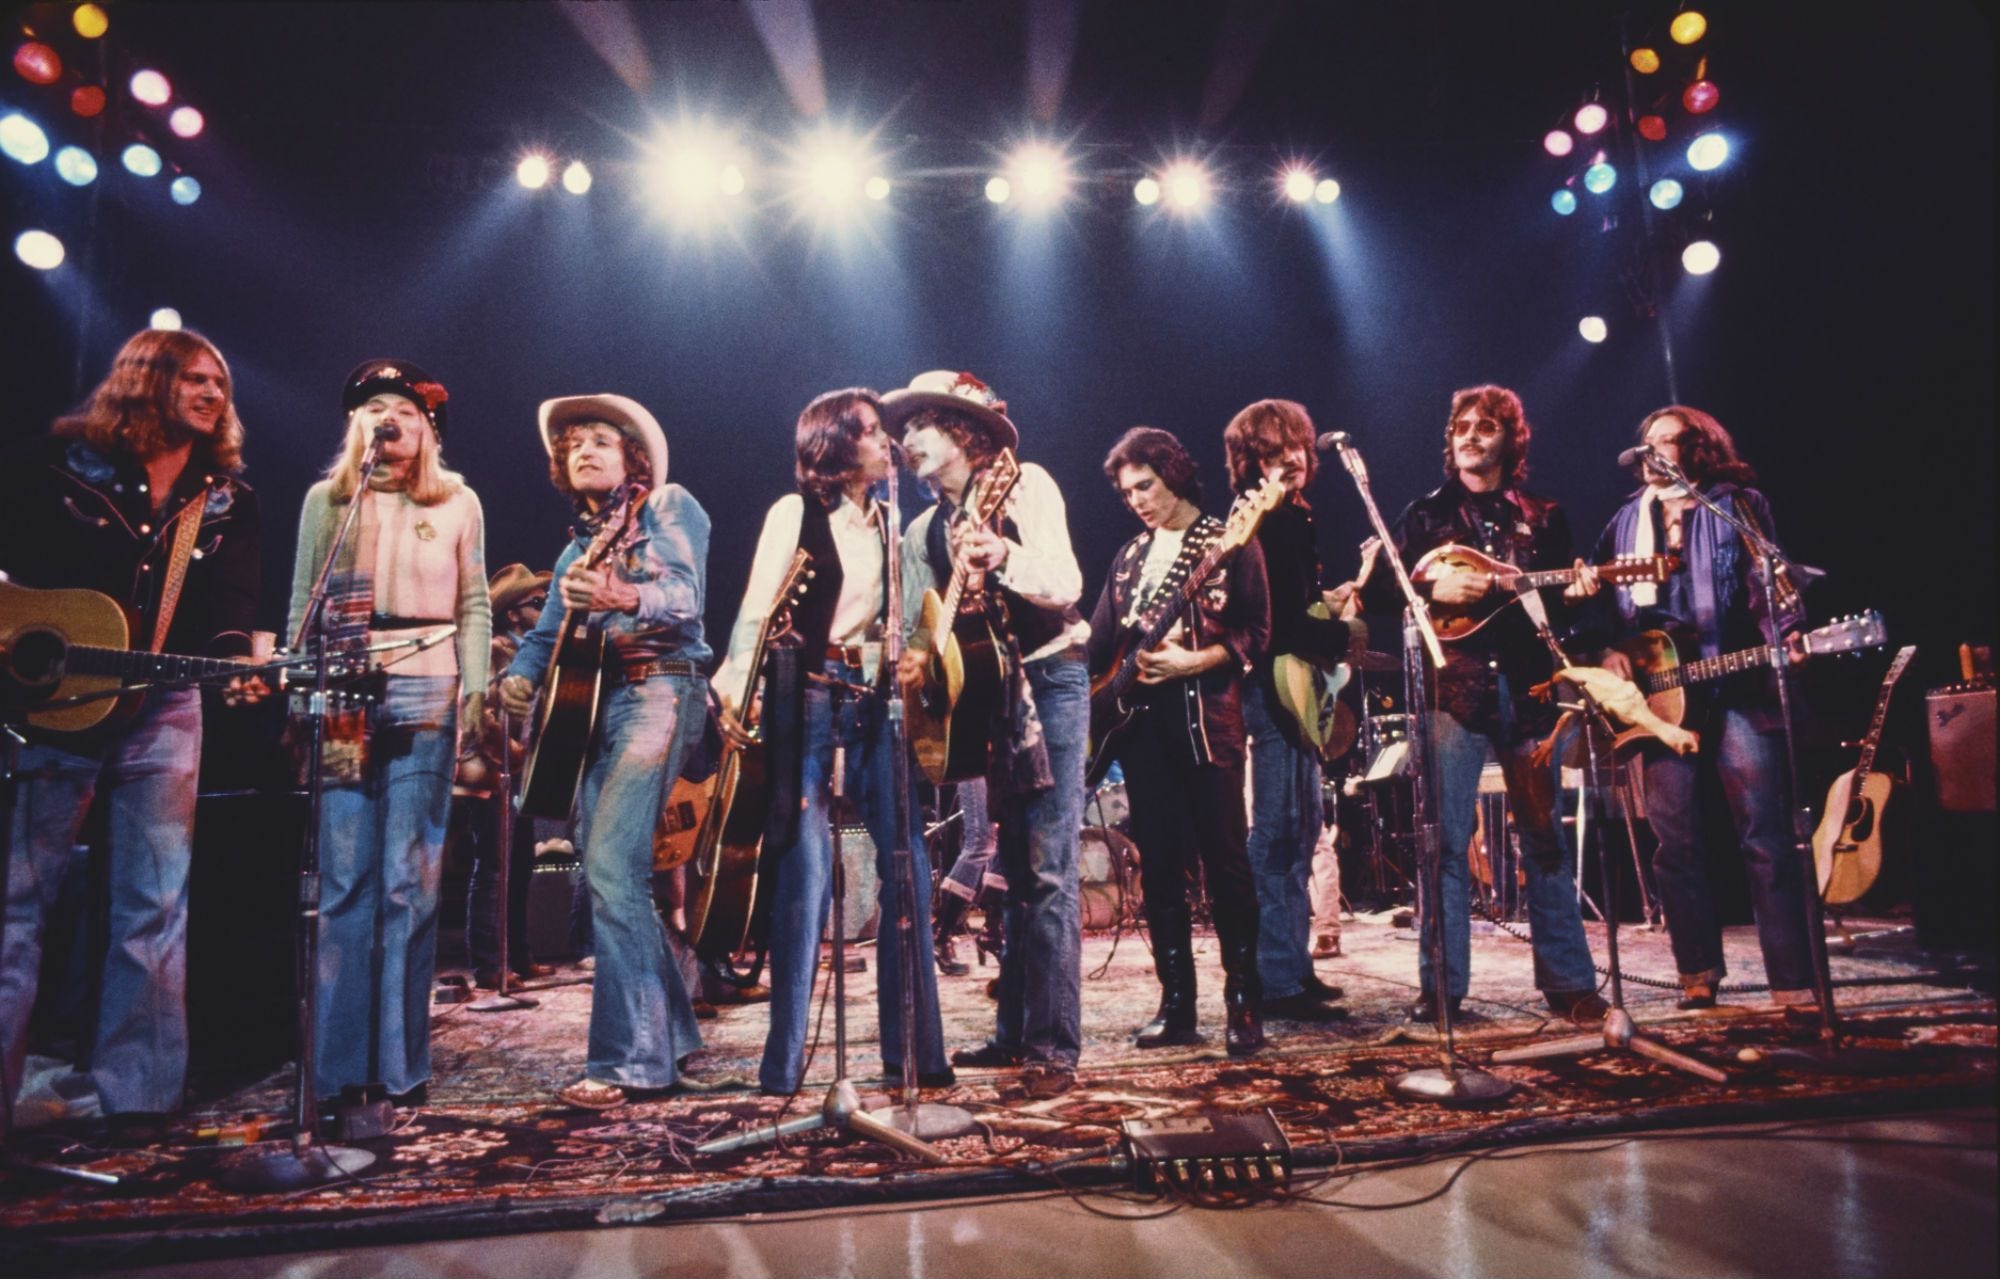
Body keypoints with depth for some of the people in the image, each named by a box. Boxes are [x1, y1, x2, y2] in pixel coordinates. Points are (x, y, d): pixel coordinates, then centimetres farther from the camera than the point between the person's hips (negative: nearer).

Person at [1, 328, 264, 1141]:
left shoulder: (228, 500, 8)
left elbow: (230, 610, 2)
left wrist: (234, 665, -17)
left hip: (161, 711, 2)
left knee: (154, 904, 3)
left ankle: (139, 1094, 10)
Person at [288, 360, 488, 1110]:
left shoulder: (458, 502, 11)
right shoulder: (324, 499, 14)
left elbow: (474, 606, 9)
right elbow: (302, 604, 13)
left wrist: (474, 688, -1)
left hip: (426, 693, -1)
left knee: (409, 880, -2)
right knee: (344, 879, -1)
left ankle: (402, 1063, 5)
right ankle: (337, 1063, 7)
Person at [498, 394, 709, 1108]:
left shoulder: (669, 507, 2)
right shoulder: (578, 546, 23)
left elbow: (687, 599, -14)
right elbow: (548, 633, 21)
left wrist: (625, 599, -33)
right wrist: (518, 678, 0)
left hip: (657, 690, -8)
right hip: (589, 702, 8)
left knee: (610, 868, -19)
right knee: (607, 877, 5)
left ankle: (626, 1060, -13)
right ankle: (667, 1040, 17)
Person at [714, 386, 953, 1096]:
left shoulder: (887, 519, 17)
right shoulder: (795, 512, 2)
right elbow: (757, 609, -8)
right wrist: (737, 682, -22)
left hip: (876, 700, 5)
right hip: (812, 698, -5)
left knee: (908, 866, 2)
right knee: (807, 870, -6)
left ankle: (915, 1049, 13)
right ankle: (784, 1061, 6)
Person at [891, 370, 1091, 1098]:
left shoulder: (1025, 486, -4)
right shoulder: (924, 531, 13)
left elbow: (1066, 586, -15)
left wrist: (1005, 557, -34)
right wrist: (915, 665, -10)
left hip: (1047, 681, -6)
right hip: (981, 694, 6)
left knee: (1046, 871, -10)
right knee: (1010, 871, 10)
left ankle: (1053, 1049, -5)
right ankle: (1014, 1031, 18)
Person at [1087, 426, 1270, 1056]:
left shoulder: (1230, 541, 3)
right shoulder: (1129, 556, 19)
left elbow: (1256, 633, -4)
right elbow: (1100, 643, 16)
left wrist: (1190, 660, -17)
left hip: (1205, 713, -5)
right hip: (1140, 719, 6)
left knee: (1225, 861, -4)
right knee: (1159, 865, 6)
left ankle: (1244, 1003, 7)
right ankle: (1176, 1005, 14)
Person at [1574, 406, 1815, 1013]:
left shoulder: (1739, 504, 9)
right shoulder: (1627, 521, 19)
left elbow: (1767, 580, -1)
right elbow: (1601, 599, 17)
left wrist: (1785, 635, -18)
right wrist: (1607, 651, 0)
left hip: (1736, 686, -3)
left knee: (1766, 837, -5)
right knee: (1676, 843, 4)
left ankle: (1794, 983, 0)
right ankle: (1698, 975, 14)